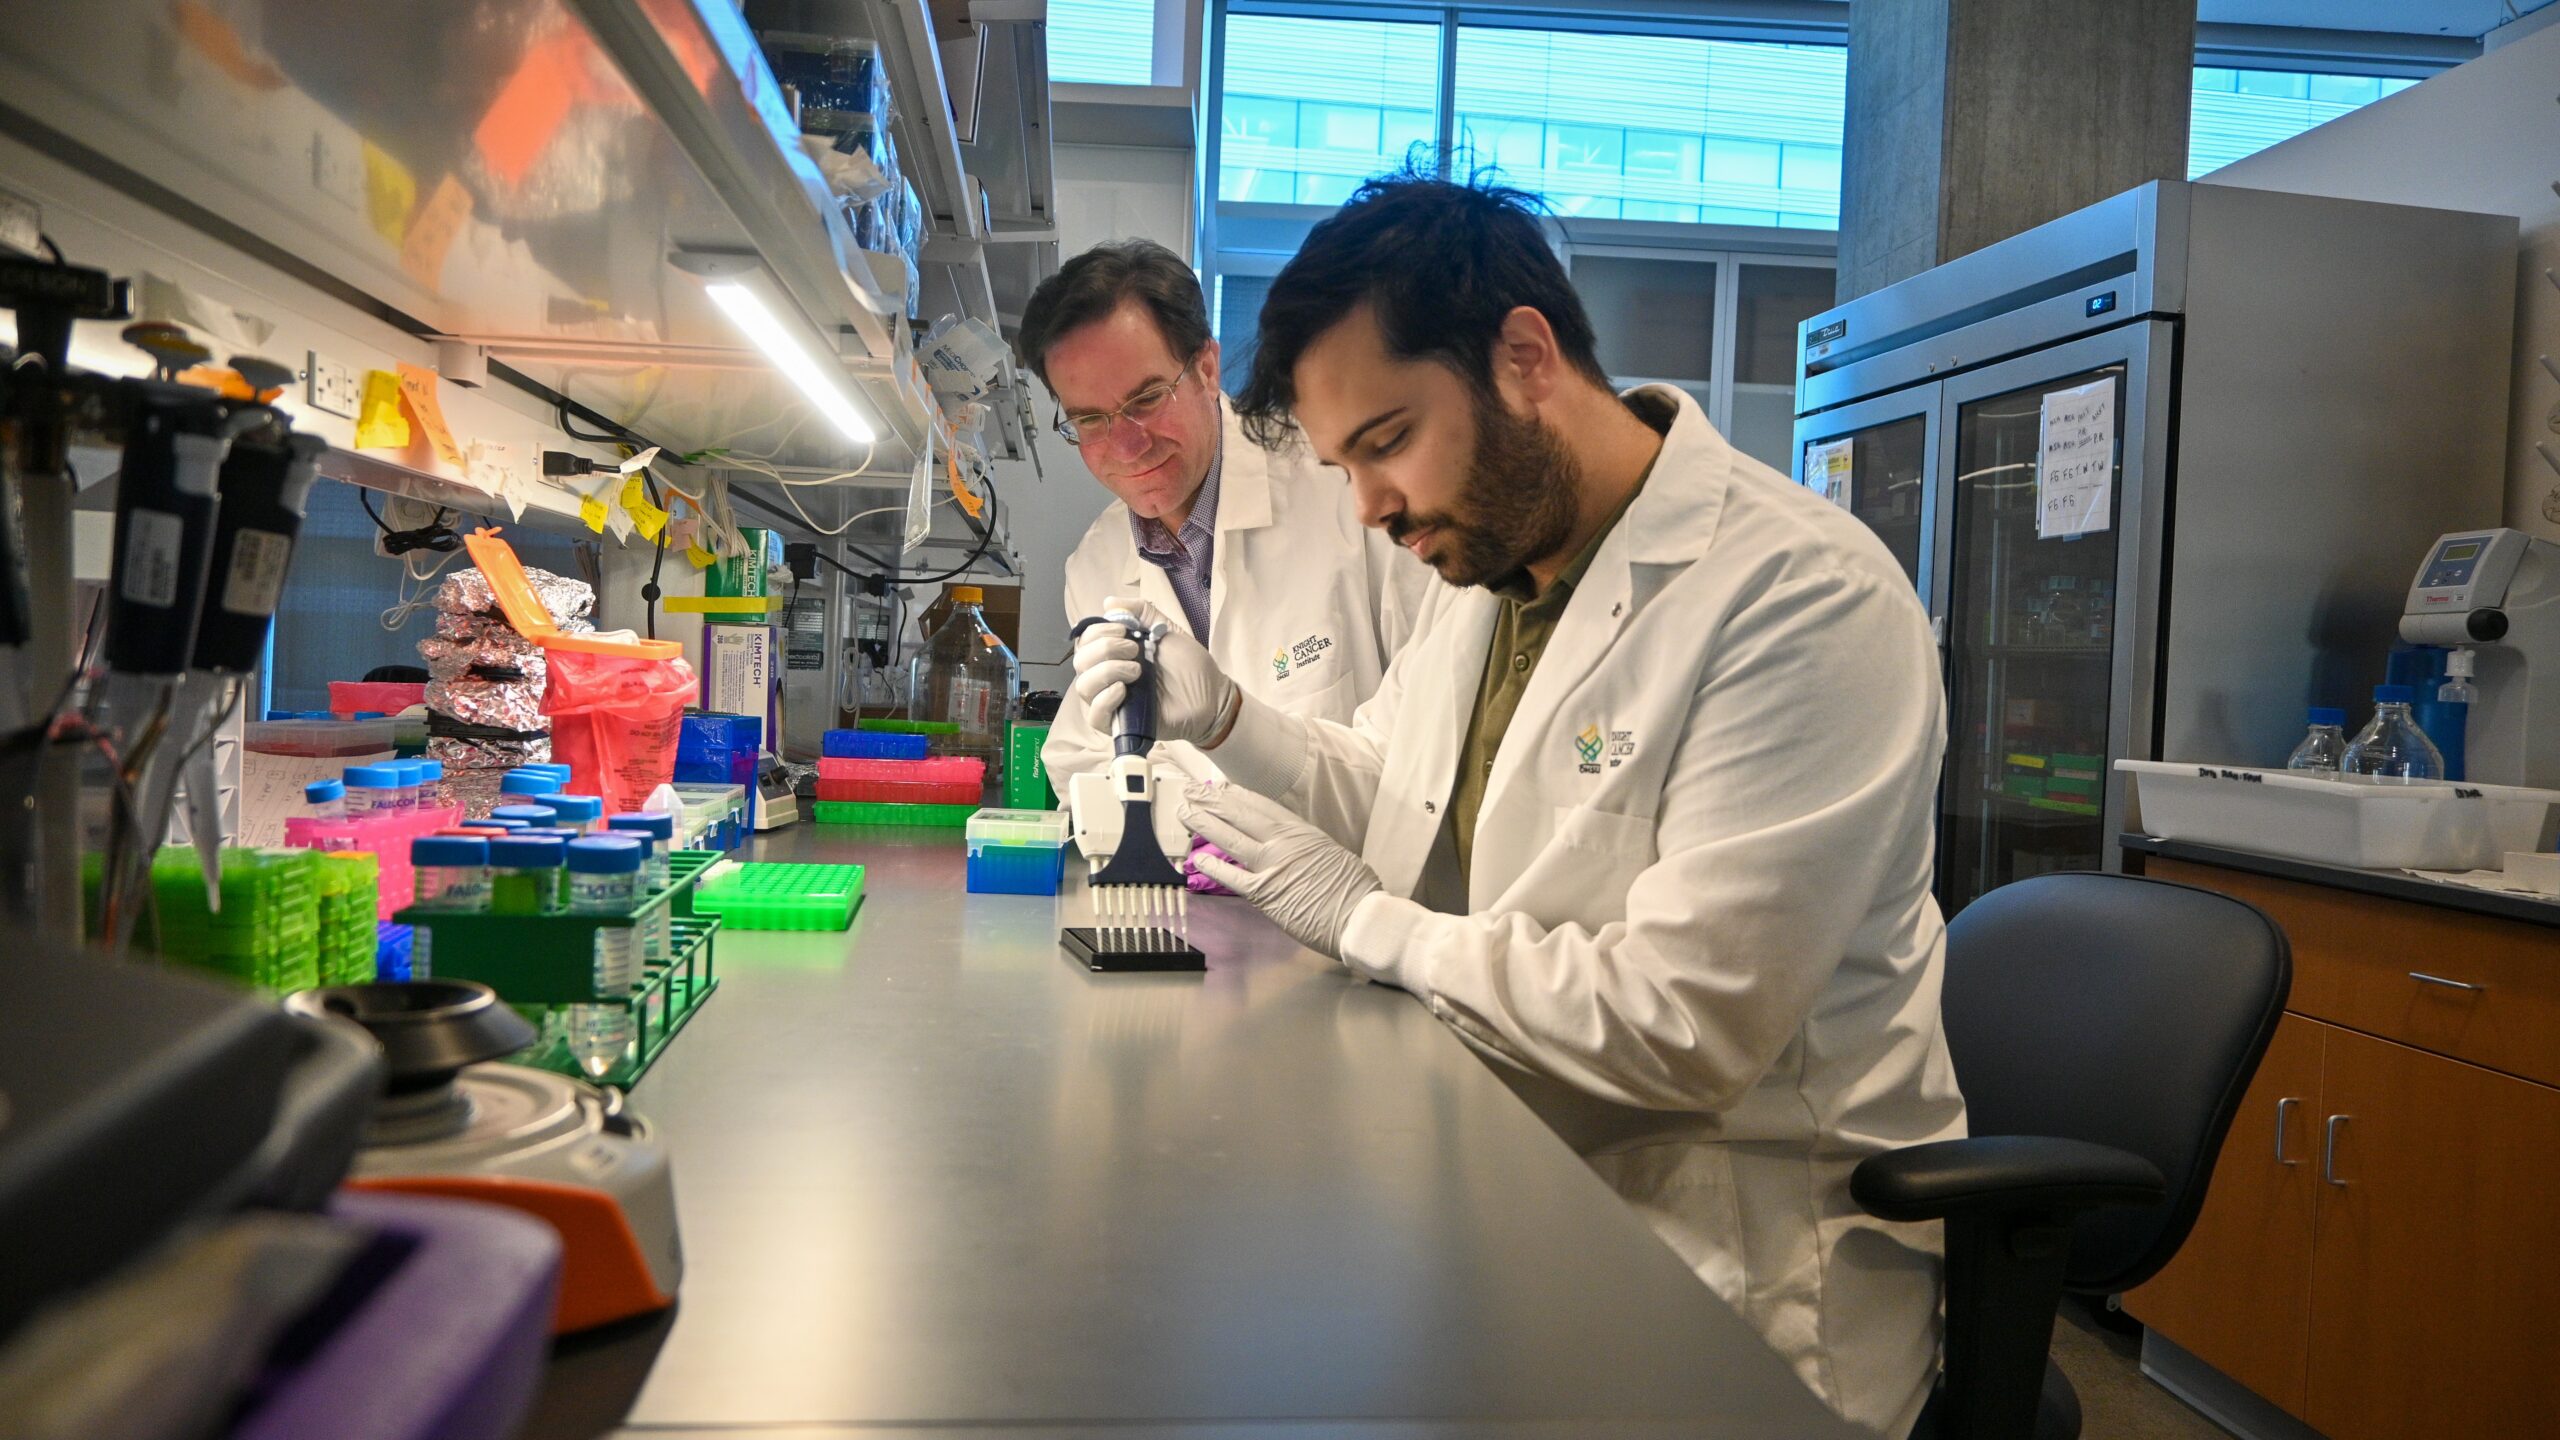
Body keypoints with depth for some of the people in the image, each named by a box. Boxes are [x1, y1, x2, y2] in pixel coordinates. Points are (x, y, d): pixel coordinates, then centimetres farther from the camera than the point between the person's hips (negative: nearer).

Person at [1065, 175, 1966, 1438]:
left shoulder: (1808, 604, -21)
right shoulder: (1482, 559, 8)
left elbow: (1685, 1023, -26)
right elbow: (1386, 797, 19)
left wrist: (1373, 926, -17)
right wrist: (1222, 717, 1)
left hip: (1733, 1260, -7)